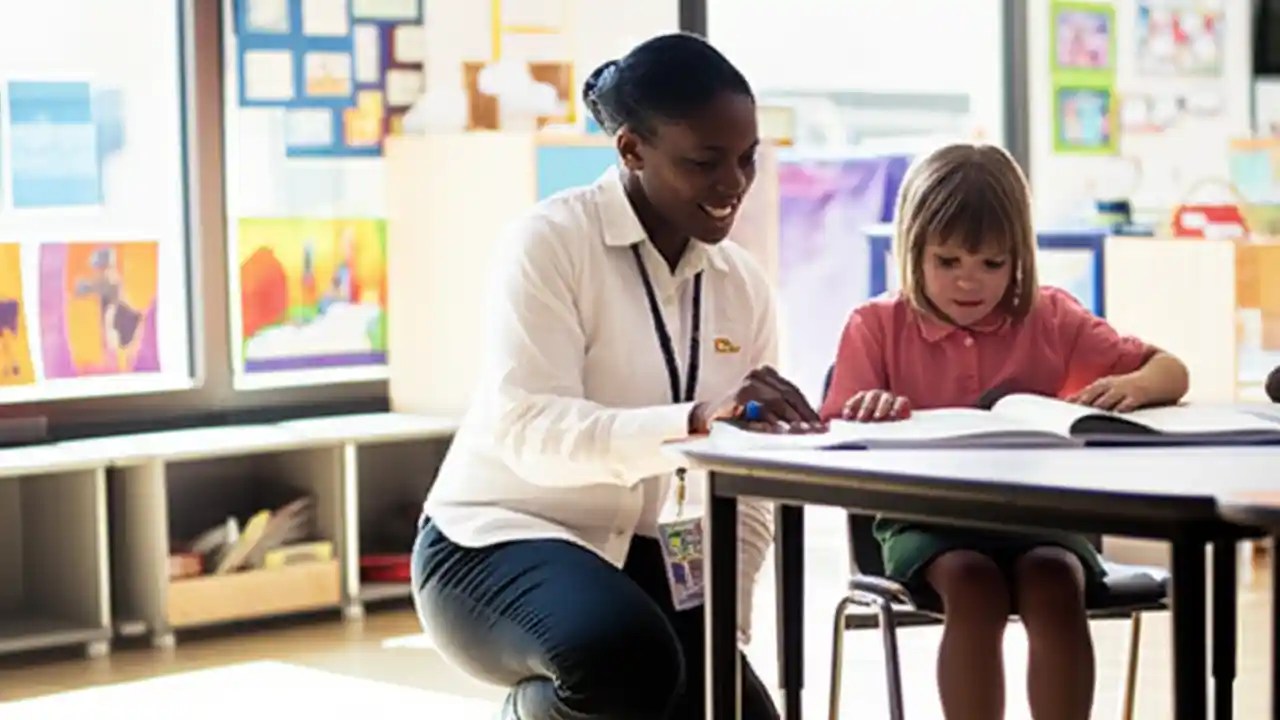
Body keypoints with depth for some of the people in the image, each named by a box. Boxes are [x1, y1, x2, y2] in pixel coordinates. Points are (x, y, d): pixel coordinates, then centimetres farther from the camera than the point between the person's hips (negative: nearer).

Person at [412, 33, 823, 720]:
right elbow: (525, 431, -28)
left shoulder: (742, 285, 4)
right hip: (498, 541, -6)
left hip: (641, 558, 6)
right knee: (627, 658, -36)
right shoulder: (550, 242, -14)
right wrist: (696, 420, -40)